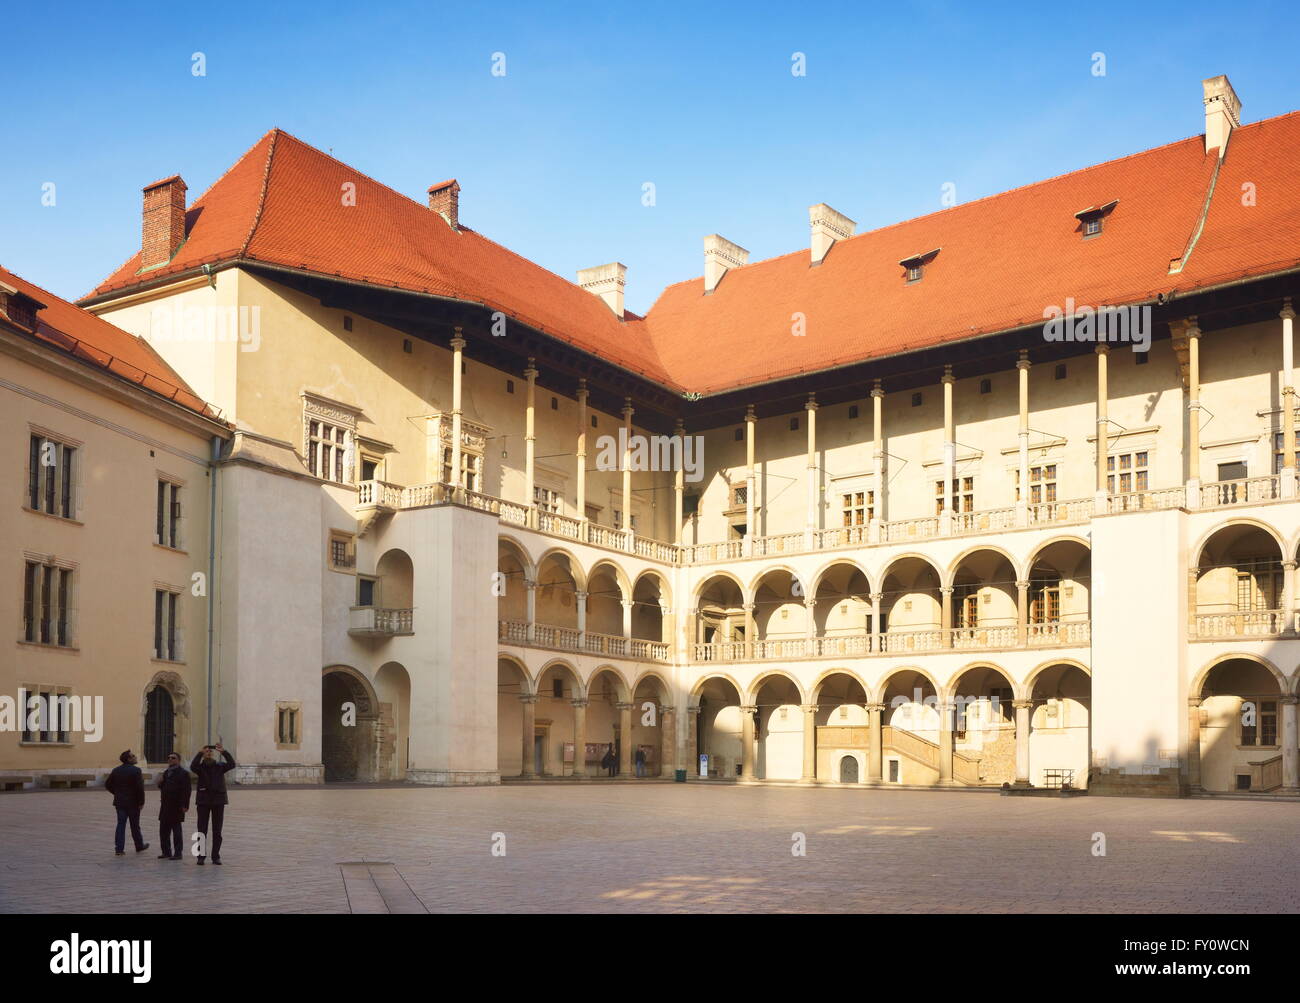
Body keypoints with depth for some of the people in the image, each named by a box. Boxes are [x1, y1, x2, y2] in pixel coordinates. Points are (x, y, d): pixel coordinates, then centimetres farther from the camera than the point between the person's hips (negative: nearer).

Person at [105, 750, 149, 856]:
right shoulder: (136, 770, -14)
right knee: (135, 826, 8)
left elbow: (107, 785, 7)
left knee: (121, 824, 6)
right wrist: (141, 802, -11)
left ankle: (119, 848, 0)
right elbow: (140, 787, -19)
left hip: (120, 802, 5)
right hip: (133, 802, -4)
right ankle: (139, 846, 22)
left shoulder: (116, 770, 5)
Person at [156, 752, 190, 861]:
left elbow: (186, 791, -13)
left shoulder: (183, 774, -8)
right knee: (163, 830, 11)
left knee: (176, 831, -1)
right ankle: (166, 852, 21)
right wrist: (160, 783, 0)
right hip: (165, 806, 8)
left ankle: (177, 853, 5)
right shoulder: (166, 773, 16)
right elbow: (162, 788, 23)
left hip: (176, 807, -8)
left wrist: (185, 806, -20)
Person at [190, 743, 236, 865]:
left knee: (217, 831, 4)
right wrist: (201, 753, -28)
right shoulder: (200, 767, 1)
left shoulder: (220, 767, 4)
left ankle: (216, 856, 10)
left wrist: (223, 752, -23)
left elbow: (232, 764, -14)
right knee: (202, 830, 1)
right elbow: (193, 767, -21)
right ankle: (201, 856, 7)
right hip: (203, 801, -1)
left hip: (218, 801, 1)